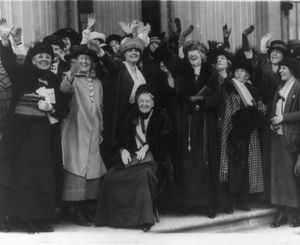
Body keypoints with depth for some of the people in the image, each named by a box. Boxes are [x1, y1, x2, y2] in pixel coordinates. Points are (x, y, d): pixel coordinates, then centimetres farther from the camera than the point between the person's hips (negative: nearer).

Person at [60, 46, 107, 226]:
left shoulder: (97, 83, 16)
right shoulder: (74, 80, 0)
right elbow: (64, 88, -24)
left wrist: (101, 130, 15)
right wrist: (71, 74, -43)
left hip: (93, 132, 5)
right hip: (76, 130, -5)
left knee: (93, 168, 4)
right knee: (77, 166, -9)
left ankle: (85, 208, 14)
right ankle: (78, 211, -5)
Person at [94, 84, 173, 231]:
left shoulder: (161, 119, 8)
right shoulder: (131, 118, 21)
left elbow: (164, 142, -3)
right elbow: (122, 138, 15)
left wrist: (147, 147, -17)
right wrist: (123, 150, -7)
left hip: (152, 158, -4)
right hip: (130, 156, 4)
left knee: (144, 174, -39)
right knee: (111, 176, -24)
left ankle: (145, 218, -32)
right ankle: (114, 216, -10)